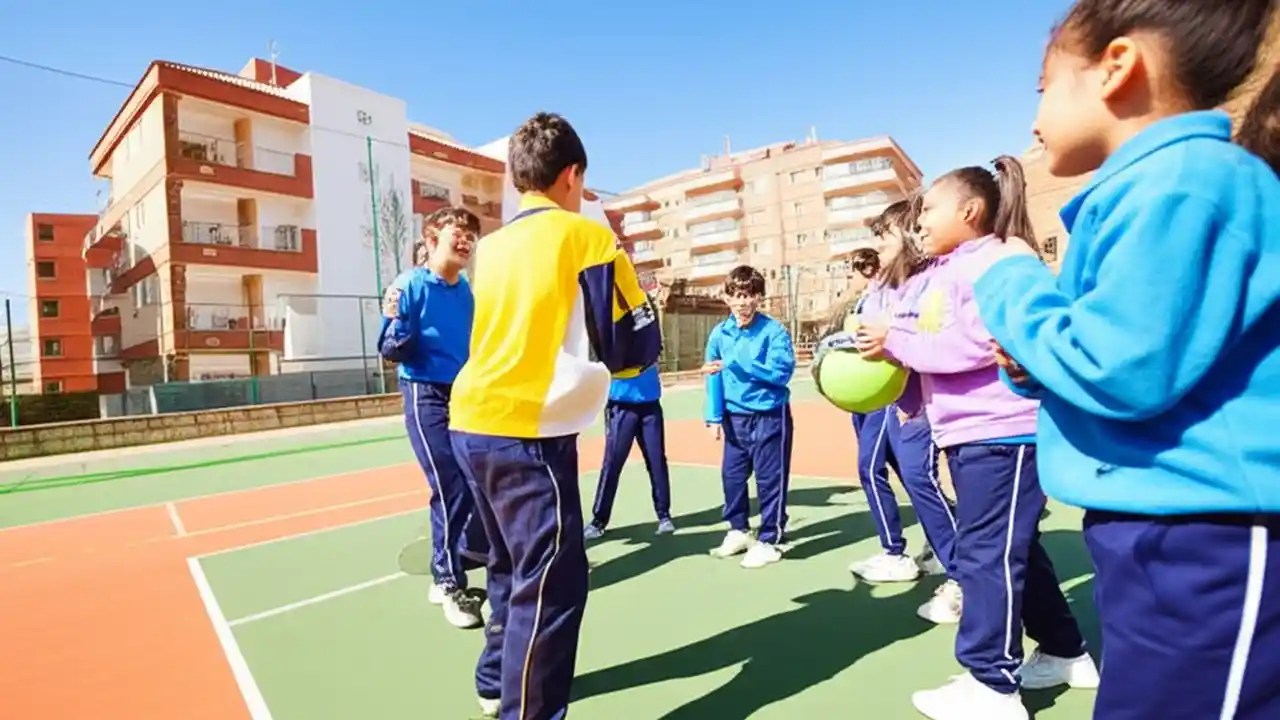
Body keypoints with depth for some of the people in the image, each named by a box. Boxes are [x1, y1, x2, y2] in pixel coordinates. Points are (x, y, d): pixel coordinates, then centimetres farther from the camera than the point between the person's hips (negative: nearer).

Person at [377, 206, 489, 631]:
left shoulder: (466, 291, 6)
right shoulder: (412, 284, -11)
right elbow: (392, 352, -13)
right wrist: (395, 321, -30)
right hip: (427, 397, -6)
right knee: (451, 489, -5)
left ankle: (471, 549, 37)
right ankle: (448, 583, 14)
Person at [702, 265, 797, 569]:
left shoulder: (774, 331, -13)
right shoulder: (720, 333, 0)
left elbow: (781, 372, -23)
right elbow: (714, 376, 3)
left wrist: (734, 365, -26)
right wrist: (715, 417, -3)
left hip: (769, 416, -4)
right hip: (736, 418, 5)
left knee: (770, 479, 4)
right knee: (732, 474, 13)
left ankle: (770, 541, 18)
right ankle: (738, 531, 33)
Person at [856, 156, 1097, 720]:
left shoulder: (998, 261, -11)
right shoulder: (936, 276, 17)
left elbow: (979, 342, -24)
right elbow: (912, 336, 12)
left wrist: (896, 342, -20)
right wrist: (871, 343, -6)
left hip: (1003, 431, -10)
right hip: (969, 433, 10)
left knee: (986, 553, -5)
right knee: (1014, 549, 19)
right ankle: (1064, 653, 35)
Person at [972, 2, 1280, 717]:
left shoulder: (1182, 180, -17)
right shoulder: (1163, 183, 14)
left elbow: (1117, 371, -24)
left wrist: (1011, 286, -10)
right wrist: (1035, 363, 3)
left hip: (1204, 543, -10)